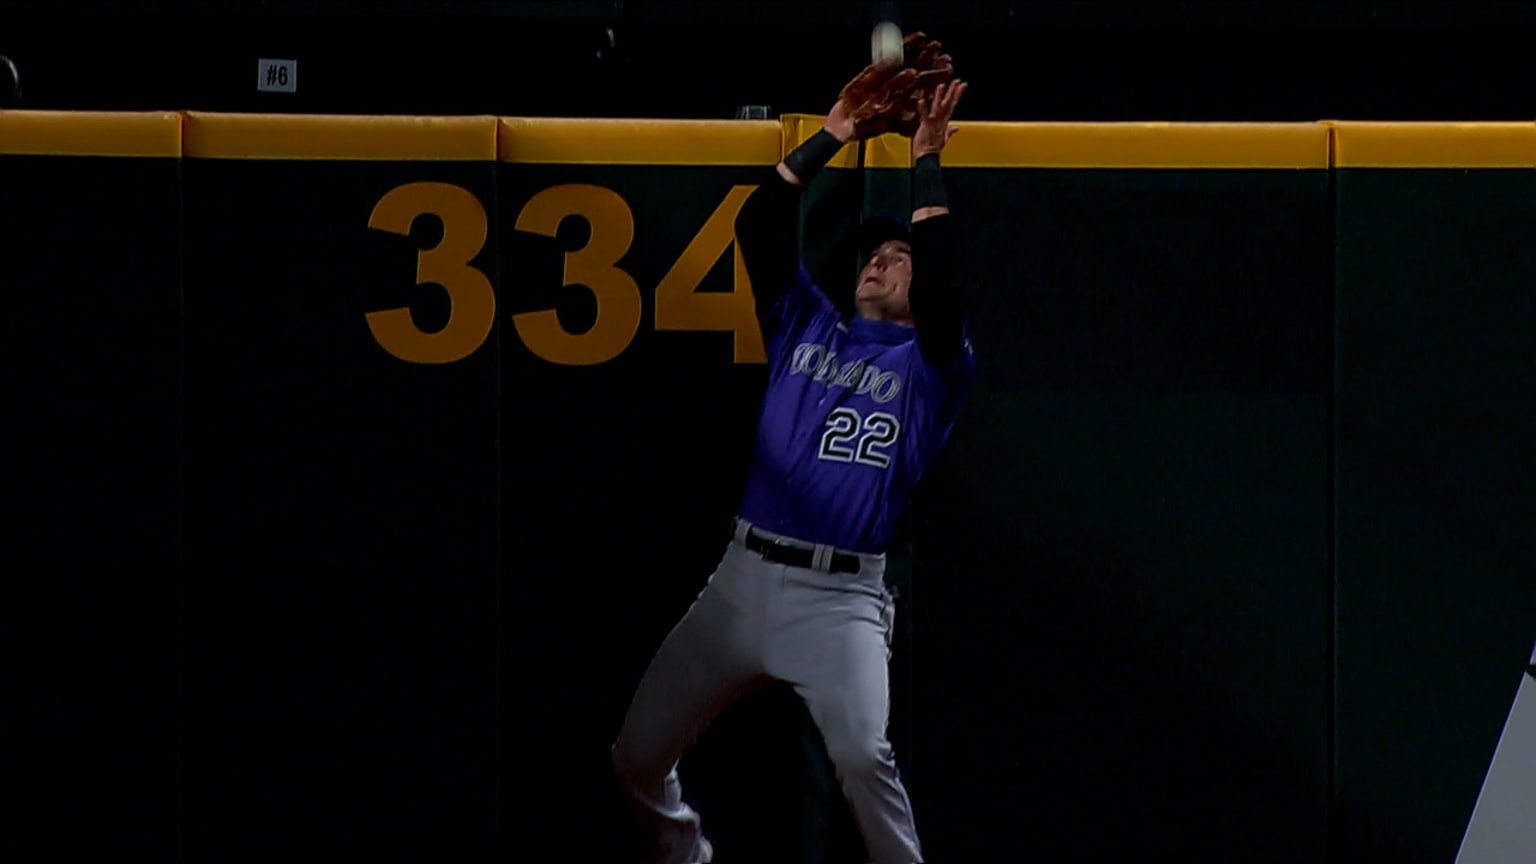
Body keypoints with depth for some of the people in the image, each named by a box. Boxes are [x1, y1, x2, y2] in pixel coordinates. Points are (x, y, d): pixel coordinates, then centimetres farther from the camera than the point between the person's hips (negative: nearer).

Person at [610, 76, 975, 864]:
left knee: (861, 754, -29)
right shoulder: (805, 326, 18)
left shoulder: (929, 363, 6)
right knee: (636, 756, 5)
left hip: (840, 598, -5)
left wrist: (925, 163, -9)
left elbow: (939, 274, -13)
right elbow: (757, 225, 8)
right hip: (743, 577, 5)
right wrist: (832, 136, 4)